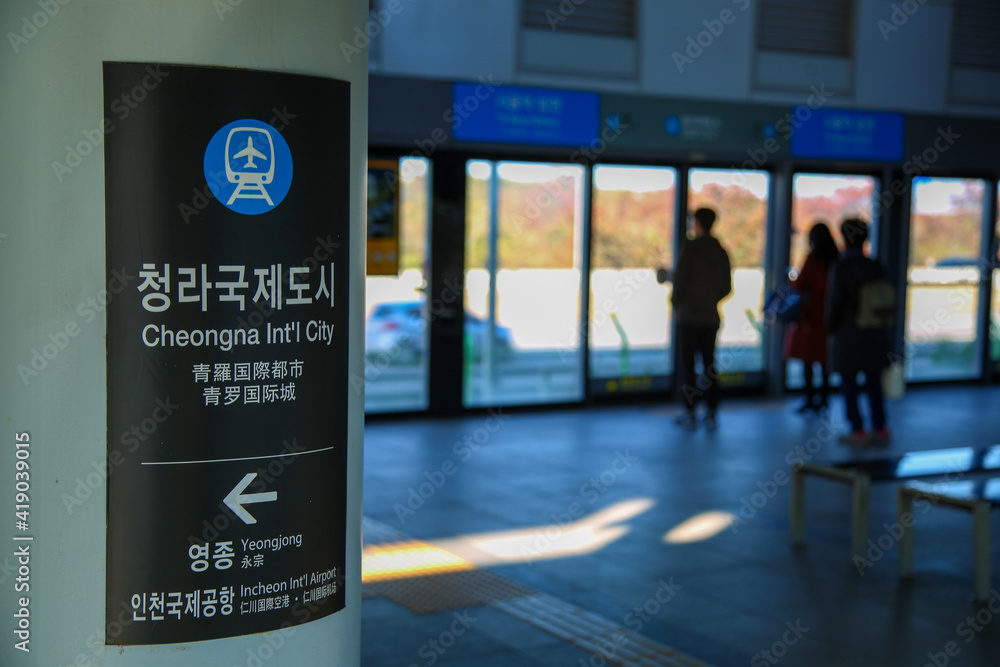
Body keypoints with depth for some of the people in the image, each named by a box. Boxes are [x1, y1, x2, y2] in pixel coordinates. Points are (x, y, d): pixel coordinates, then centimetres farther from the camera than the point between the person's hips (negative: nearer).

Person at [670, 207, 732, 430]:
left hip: (688, 316, -5)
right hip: (711, 317, 5)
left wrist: (675, 302, 2)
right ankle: (711, 414, 11)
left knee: (687, 364, 0)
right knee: (709, 364, 10)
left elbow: (680, 279, -14)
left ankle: (690, 414, 0)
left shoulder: (690, 248, -10)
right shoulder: (721, 252, 6)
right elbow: (726, 287, 9)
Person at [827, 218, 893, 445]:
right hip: (875, 335, 5)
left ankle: (857, 430, 6)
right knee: (874, 382, 13)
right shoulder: (876, 267, 1)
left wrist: (830, 328, 1)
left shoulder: (840, 268, -13)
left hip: (848, 335, -5)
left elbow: (836, 304, -13)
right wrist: (878, 323, 17)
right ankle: (880, 428, 15)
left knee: (849, 384, 5)